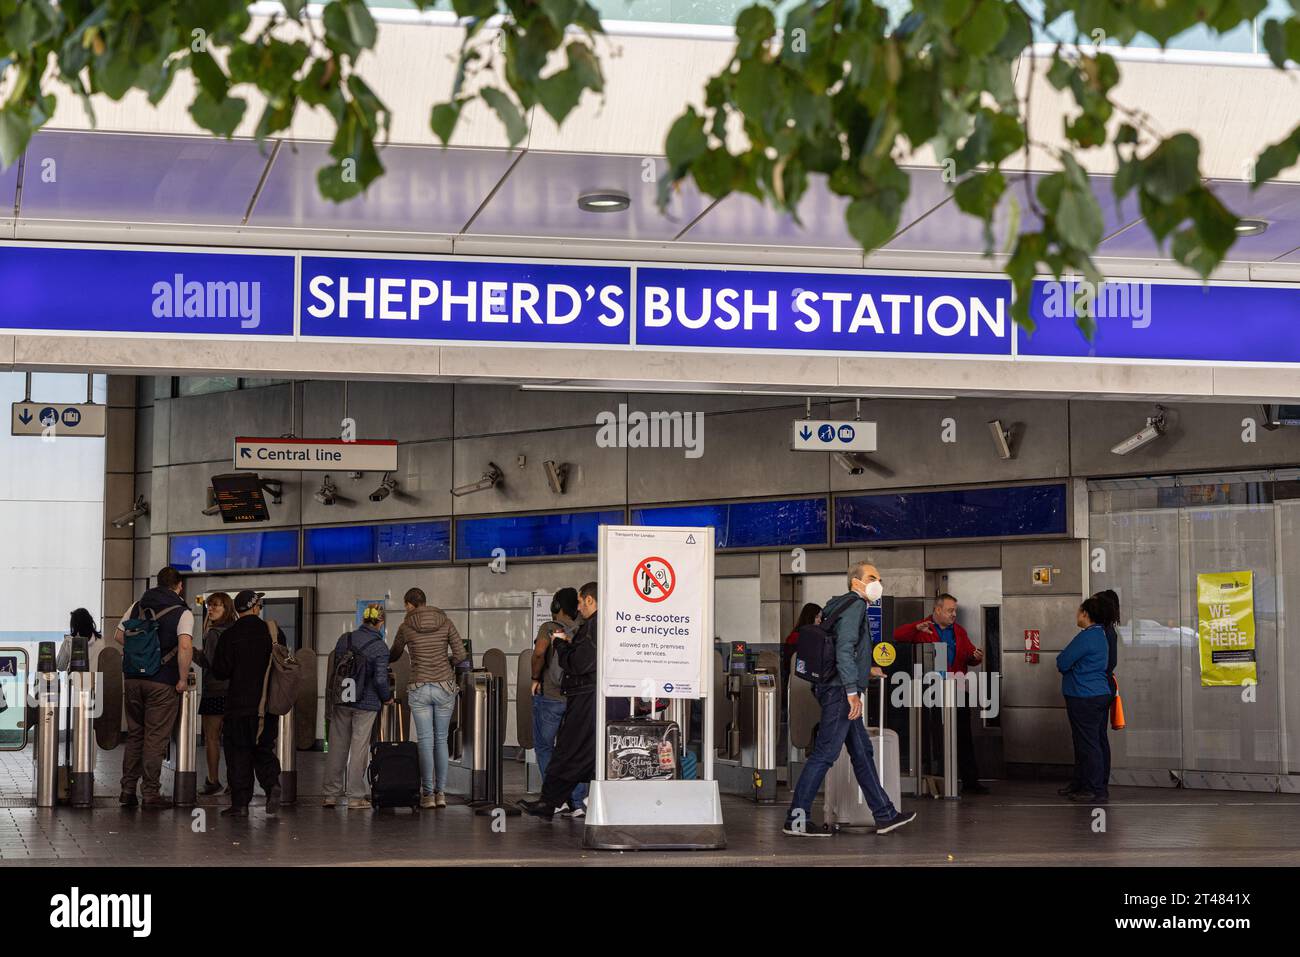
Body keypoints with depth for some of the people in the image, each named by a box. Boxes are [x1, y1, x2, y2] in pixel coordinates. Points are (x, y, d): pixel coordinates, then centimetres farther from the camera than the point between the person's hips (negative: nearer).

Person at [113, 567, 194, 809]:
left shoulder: (137, 606, 9)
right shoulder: (182, 612, -6)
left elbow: (119, 636, 15)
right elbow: (185, 647, -19)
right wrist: (182, 680, -11)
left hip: (132, 678, 5)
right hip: (162, 682, -5)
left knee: (134, 735, 14)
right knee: (156, 738, 1)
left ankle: (127, 790, 13)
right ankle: (151, 793, 2)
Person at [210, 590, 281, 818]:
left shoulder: (230, 636, -7)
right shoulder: (271, 632, 0)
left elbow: (220, 671, -7)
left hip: (238, 705, -3)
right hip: (268, 705, 3)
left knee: (238, 754, 3)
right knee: (264, 750, 14)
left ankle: (240, 803, 2)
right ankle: (272, 784, -10)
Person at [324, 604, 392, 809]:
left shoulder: (344, 639, 2)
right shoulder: (380, 647, -11)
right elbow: (381, 679, -16)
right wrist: (387, 696, 3)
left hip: (340, 700, 4)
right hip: (366, 704, -4)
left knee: (337, 746, 10)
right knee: (359, 747, 3)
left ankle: (331, 795, 15)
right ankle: (355, 797, 6)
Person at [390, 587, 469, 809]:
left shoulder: (406, 627, -1)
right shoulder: (445, 622, 1)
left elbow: (393, 656, 16)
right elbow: (462, 659, -4)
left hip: (419, 689, -1)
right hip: (445, 687, 2)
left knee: (425, 741, 2)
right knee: (441, 740, 10)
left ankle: (428, 794, 1)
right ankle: (441, 793, 10)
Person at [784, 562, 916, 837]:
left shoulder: (842, 605, 20)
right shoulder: (854, 605, -10)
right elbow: (844, 649, -21)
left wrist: (866, 670, 33)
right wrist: (852, 692, -24)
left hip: (836, 691, 11)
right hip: (841, 691, -11)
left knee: (862, 752, 12)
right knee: (824, 753, -9)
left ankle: (884, 815, 16)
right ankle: (796, 820, -7)